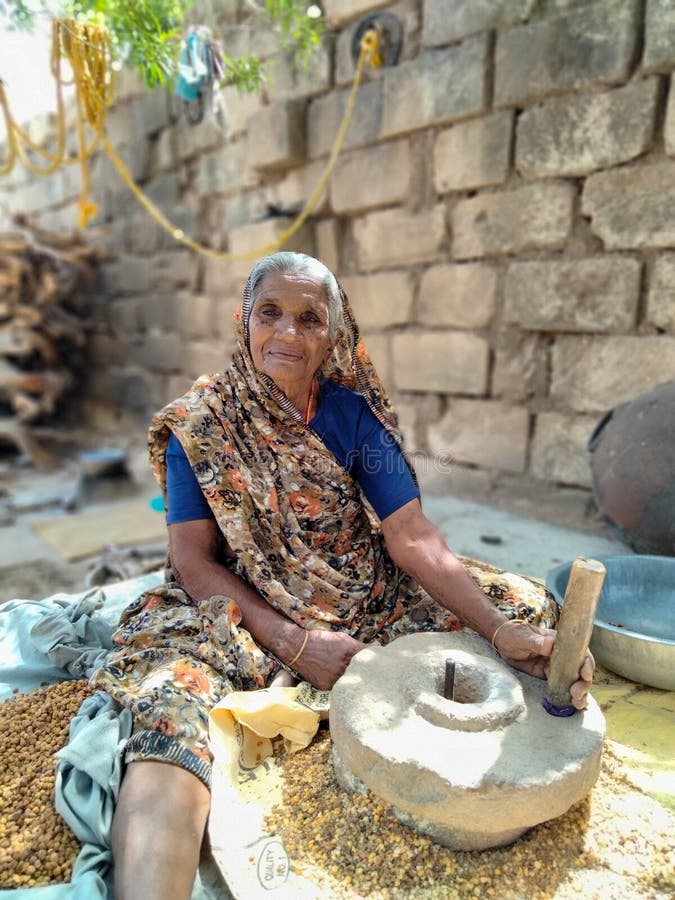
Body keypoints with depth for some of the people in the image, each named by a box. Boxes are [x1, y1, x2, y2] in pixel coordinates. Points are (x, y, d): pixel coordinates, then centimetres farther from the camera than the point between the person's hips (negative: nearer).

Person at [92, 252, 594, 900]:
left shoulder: (353, 412, -2)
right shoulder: (200, 422, -6)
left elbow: (412, 537, -8)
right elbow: (193, 560, -9)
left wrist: (505, 630, -21)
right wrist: (294, 642, -20)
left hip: (369, 604, 4)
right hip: (243, 612, -2)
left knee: (530, 610, -9)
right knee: (170, 698, -35)